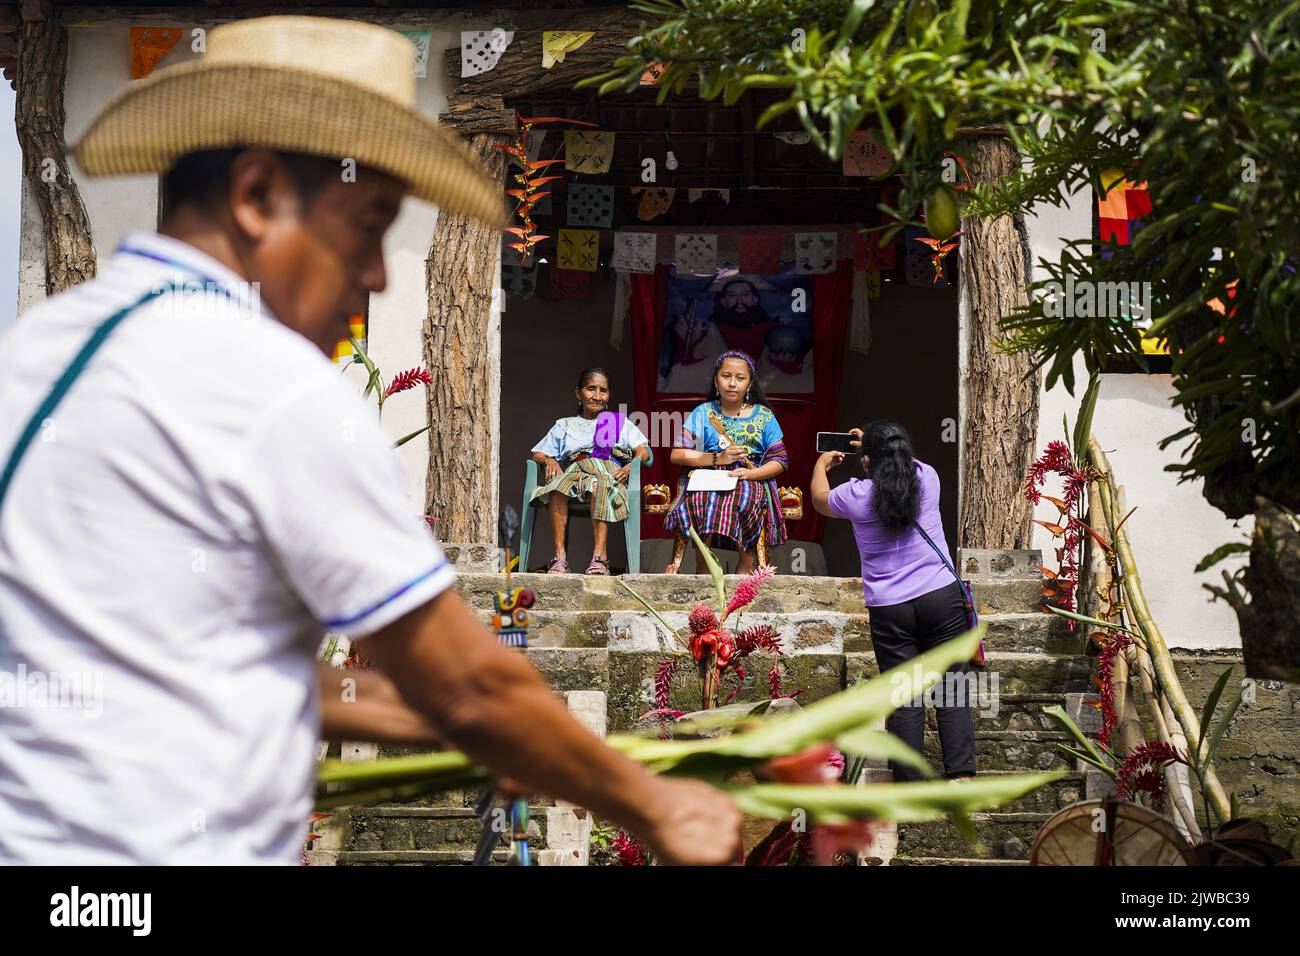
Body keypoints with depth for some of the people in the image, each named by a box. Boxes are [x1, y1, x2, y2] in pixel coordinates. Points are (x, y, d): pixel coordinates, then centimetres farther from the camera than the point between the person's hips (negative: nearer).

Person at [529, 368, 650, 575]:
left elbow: (643, 451, 16)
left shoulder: (620, 422, 29)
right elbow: (538, 453, 25)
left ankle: (599, 556, -51)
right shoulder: (565, 425, 32)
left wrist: (631, 466, -7)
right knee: (557, 486, -37)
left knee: (598, 485, -41)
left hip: (609, 469, -1)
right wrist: (549, 460, 0)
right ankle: (559, 556, -43)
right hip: (574, 469, 1)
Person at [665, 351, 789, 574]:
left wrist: (750, 473, -13)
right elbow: (677, 455, 5)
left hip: (751, 480, 0)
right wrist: (717, 458, -8)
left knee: (745, 497, -36)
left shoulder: (763, 416, 13)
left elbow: (780, 460, 7)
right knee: (702, 498, -35)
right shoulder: (703, 413, 12)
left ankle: (744, 575, -32)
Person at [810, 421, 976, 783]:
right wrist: (876, 444, 45)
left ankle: (910, 785, 3)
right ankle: (961, 773, -3)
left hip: (889, 610, -1)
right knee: (953, 691, 4)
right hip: (941, 597, 1)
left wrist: (821, 464, 41)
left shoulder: (857, 495, -4)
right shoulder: (928, 478, 1)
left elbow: (820, 499, 20)